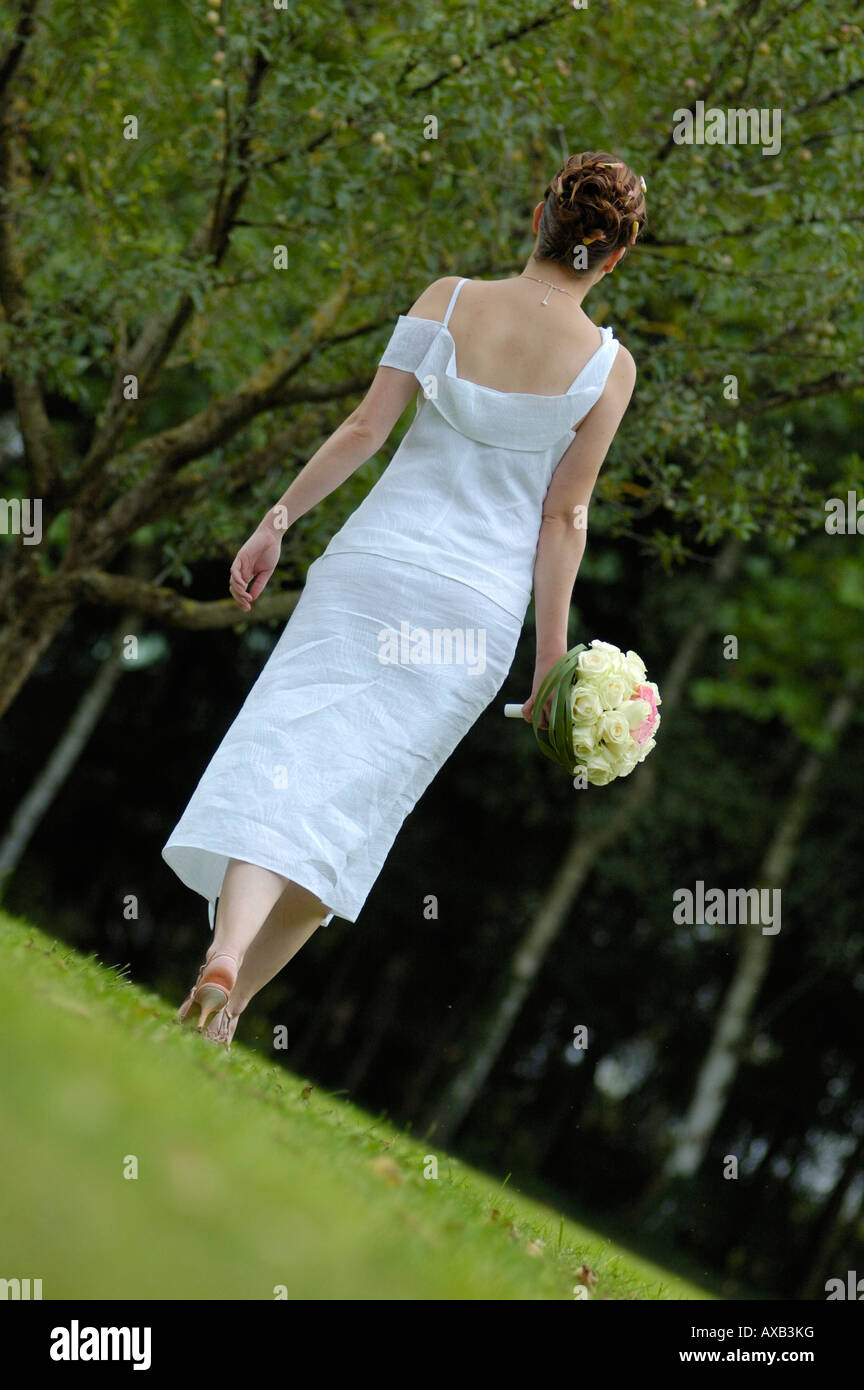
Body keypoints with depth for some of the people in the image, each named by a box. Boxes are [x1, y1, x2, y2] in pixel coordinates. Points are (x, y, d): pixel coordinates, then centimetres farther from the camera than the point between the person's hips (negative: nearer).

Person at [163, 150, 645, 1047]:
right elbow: (563, 518, -1)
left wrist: (278, 520, 5)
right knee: (357, 793, 7)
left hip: (377, 561, 0)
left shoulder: (448, 299, -1)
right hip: (483, 603, 0)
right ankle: (232, 1000, 3)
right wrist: (551, 657, 5)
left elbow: (364, 428, -3)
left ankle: (223, 958, -30)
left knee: (289, 750, -7)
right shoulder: (608, 364, -2)